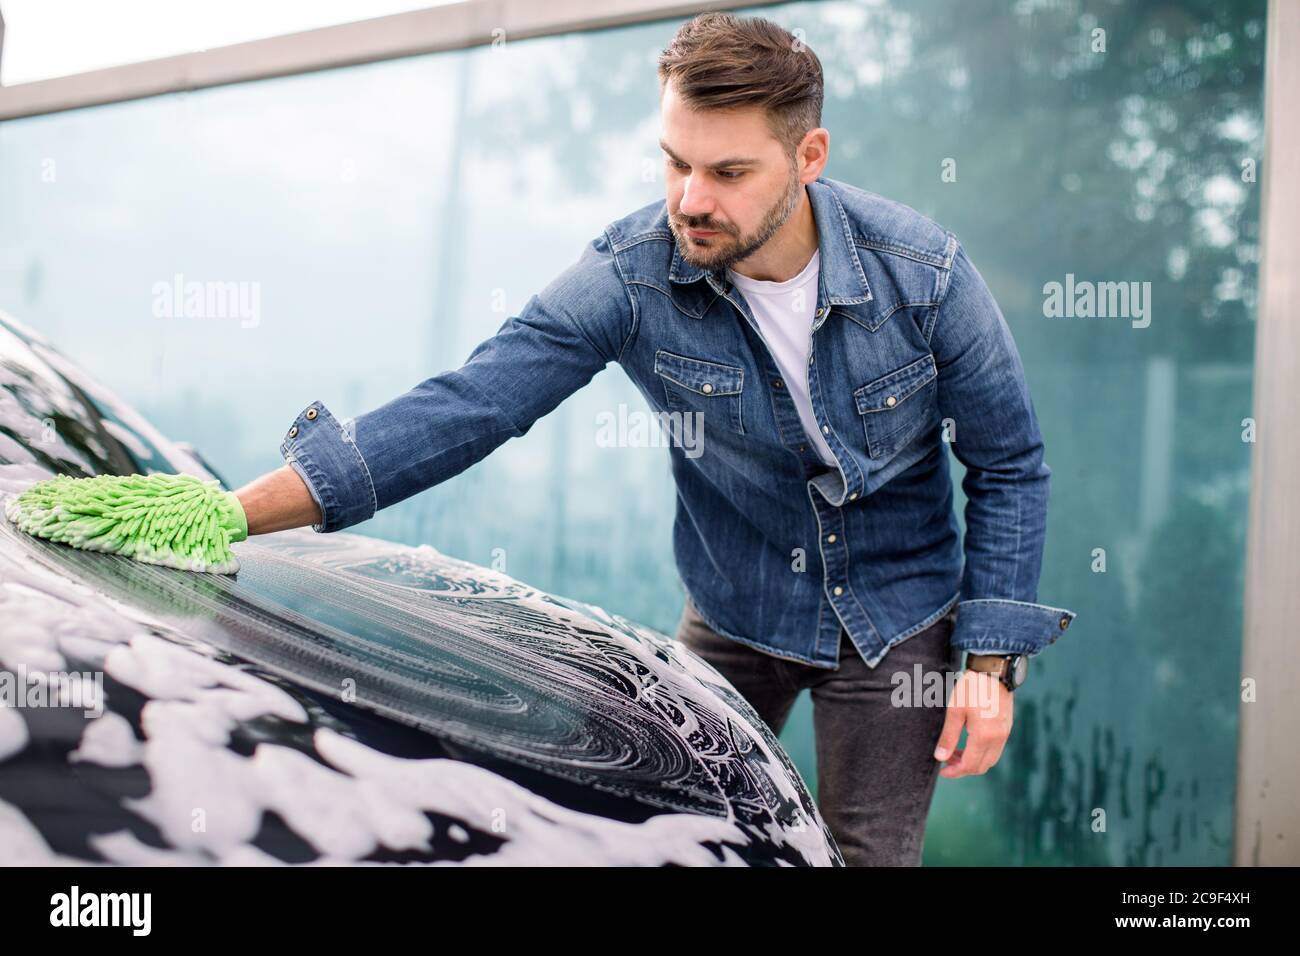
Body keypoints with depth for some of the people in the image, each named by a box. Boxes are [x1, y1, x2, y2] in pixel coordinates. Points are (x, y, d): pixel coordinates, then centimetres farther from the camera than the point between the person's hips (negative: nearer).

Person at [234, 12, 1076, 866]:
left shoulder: (924, 273, -20)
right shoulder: (630, 274, -20)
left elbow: (1010, 467, -7)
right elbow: (471, 405, -26)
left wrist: (991, 663, -10)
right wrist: (241, 513, -36)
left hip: (894, 622, -1)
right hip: (734, 617, 1)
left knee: (868, 854, 8)